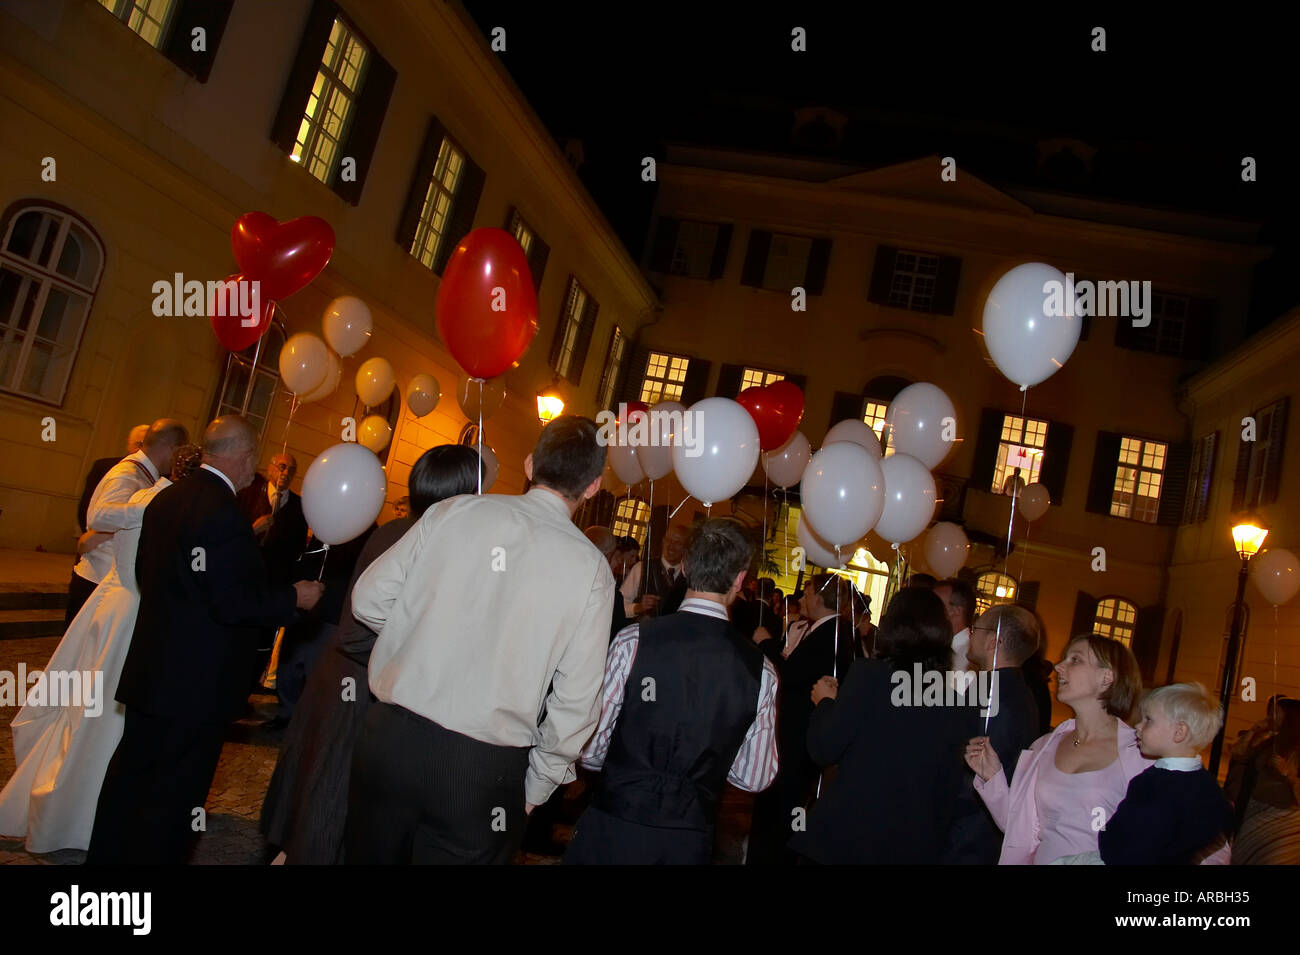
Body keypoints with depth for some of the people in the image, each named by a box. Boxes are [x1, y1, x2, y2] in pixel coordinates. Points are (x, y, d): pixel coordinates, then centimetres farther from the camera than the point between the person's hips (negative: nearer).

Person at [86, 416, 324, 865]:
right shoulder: (223, 512, -24)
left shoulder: (166, 497, 4)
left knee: (130, 773, 23)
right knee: (174, 795, 6)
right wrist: (294, 597, -11)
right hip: (198, 685, -9)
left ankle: (106, 853, 39)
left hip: (151, 672, 9)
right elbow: (233, 604, -24)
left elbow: (144, 573, 15)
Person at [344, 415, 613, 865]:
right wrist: (535, 788, 8)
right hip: (484, 767, -2)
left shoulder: (453, 512, -2)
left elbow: (369, 600, 2)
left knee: (370, 854, 23)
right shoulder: (591, 568, -6)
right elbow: (576, 700, -4)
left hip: (391, 738, 3)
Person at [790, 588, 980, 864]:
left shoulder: (868, 675, -15)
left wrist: (825, 702, 8)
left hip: (847, 833, -4)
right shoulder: (963, 702, -4)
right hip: (917, 845, 4)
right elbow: (951, 788, 4)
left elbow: (823, 750, -10)